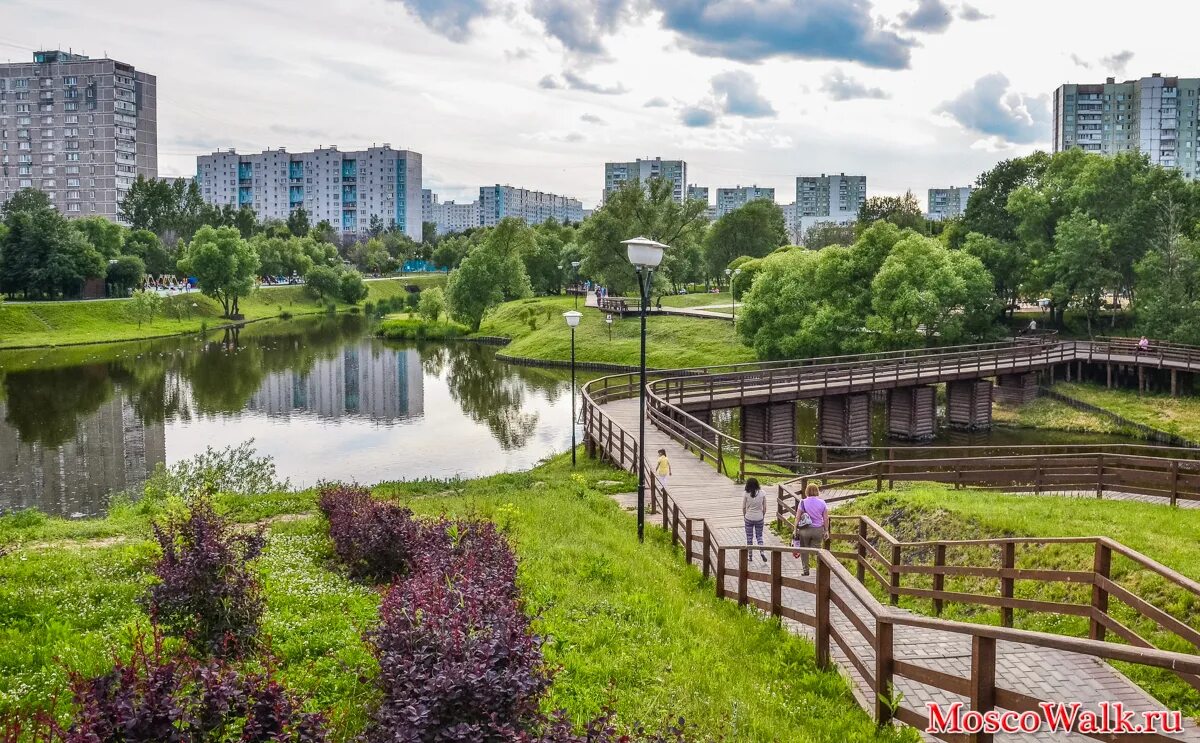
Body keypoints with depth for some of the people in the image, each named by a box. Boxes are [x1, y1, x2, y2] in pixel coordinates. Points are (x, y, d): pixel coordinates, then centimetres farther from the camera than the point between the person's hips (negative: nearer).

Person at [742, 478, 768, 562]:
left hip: (749, 518, -1)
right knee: (759, 536, 16)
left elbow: (744, 507, -4)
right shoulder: (762, 493, -7)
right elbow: (764, 507, -1)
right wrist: (763, 516, 15)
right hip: (759, 518, 1)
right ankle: (762, 551, -5)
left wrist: (744, 516, 13)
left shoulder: (746, 494, -12)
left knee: (749, 537, 10)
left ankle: (750, 556, 16)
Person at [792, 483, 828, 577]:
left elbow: (797, 518, -5)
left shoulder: (803, 503, -7)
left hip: (805, 530, -1)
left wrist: (795, 529, 3)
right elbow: (826, 518, 0)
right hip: (818, 530, 1)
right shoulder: (822, 503, -3)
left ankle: (805, 570, 17)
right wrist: (826, 530, 10)